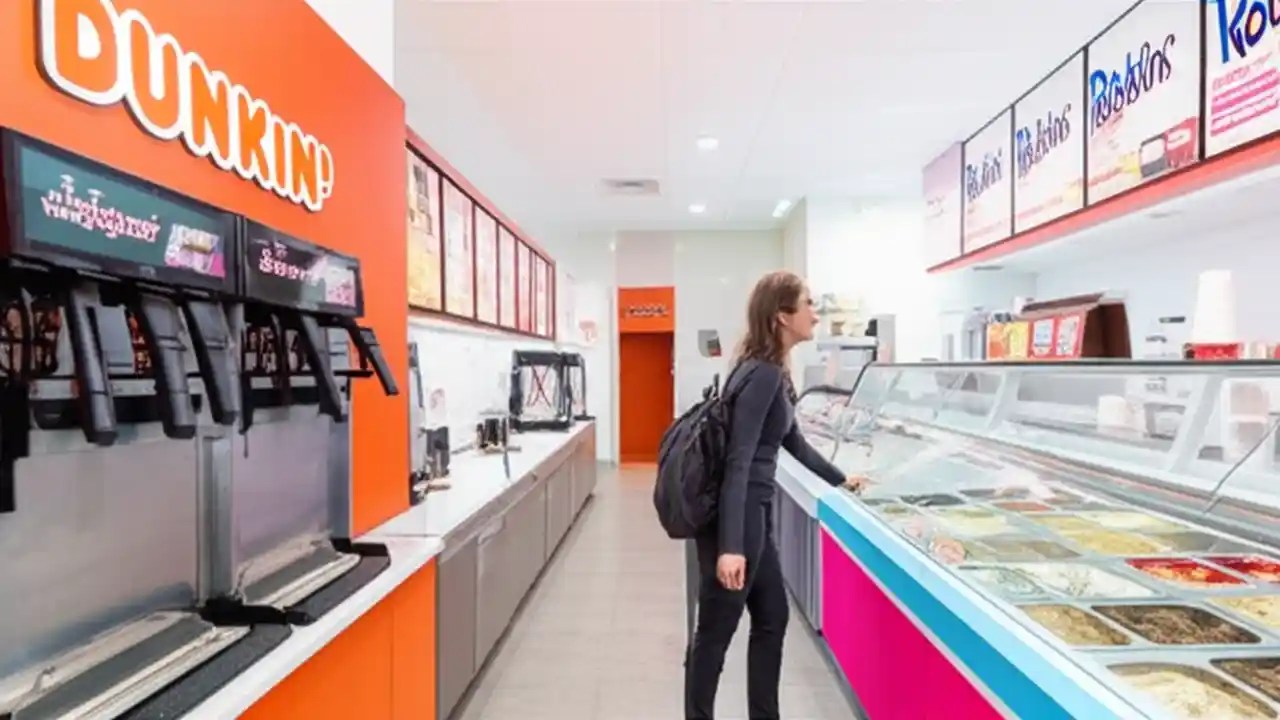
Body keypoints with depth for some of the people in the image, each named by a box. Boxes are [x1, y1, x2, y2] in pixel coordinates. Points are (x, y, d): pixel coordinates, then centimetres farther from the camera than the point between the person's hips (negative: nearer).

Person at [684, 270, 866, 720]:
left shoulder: (773, 372, 11)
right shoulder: (762, 375, -19)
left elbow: (793, 441, 23)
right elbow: (738, 462, -25)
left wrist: (839, 480, 34)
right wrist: (730, 547, -27)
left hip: (753, 513, 10)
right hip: (735, 517, -10)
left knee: (772, 619, 21)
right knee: (715, 633, 6)